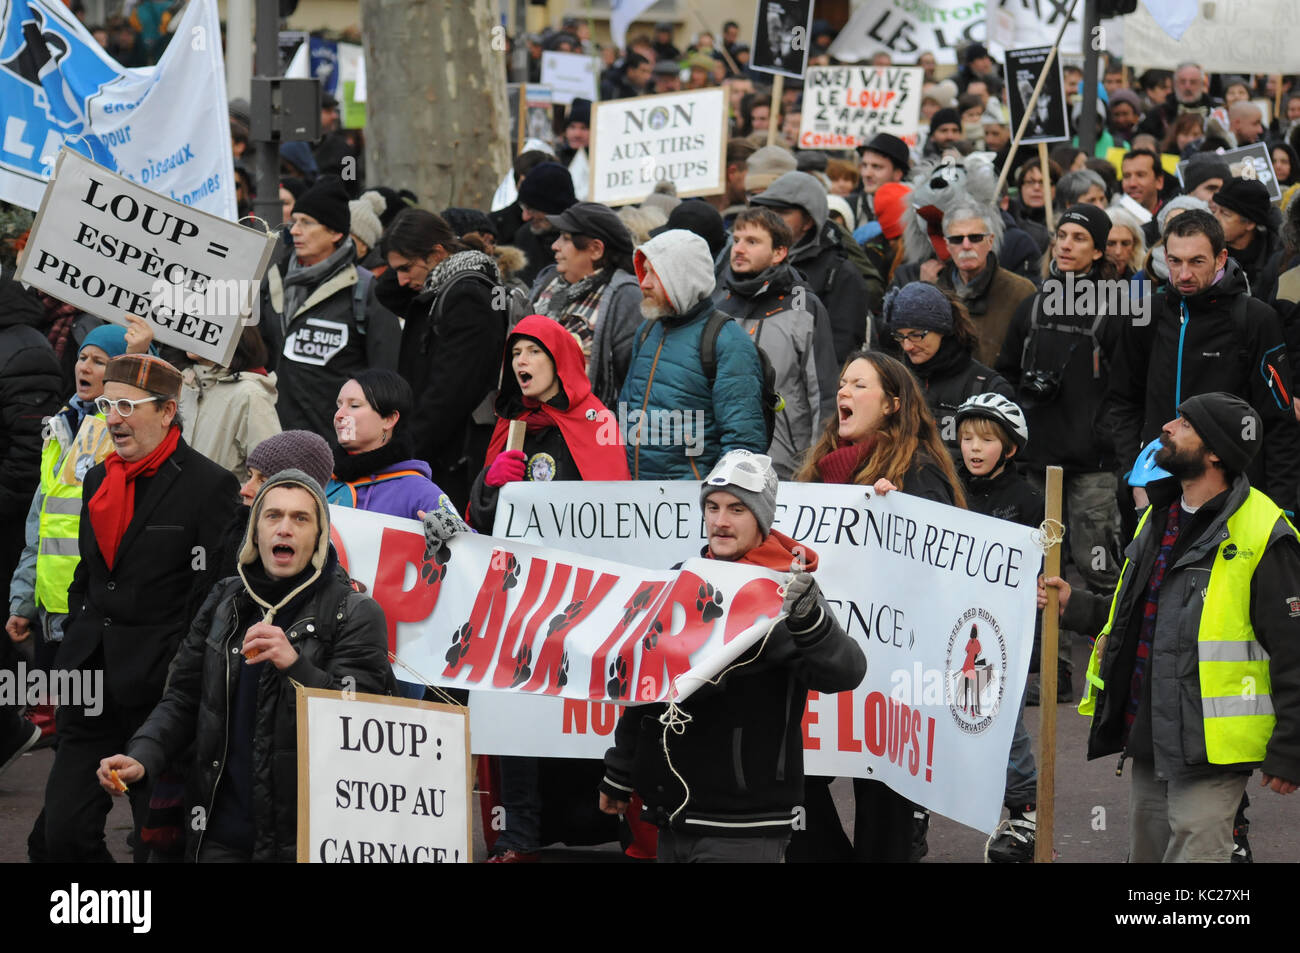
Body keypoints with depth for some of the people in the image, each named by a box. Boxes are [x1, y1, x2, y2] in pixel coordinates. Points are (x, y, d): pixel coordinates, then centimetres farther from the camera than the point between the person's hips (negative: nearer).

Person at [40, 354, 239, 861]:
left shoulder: (211, 487, -8)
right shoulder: (98, 480, 14)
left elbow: (209, 601, -10)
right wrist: (73, 664, 15)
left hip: (160, 696, -7)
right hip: (92, 695, 7)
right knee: (64, 835, 3)